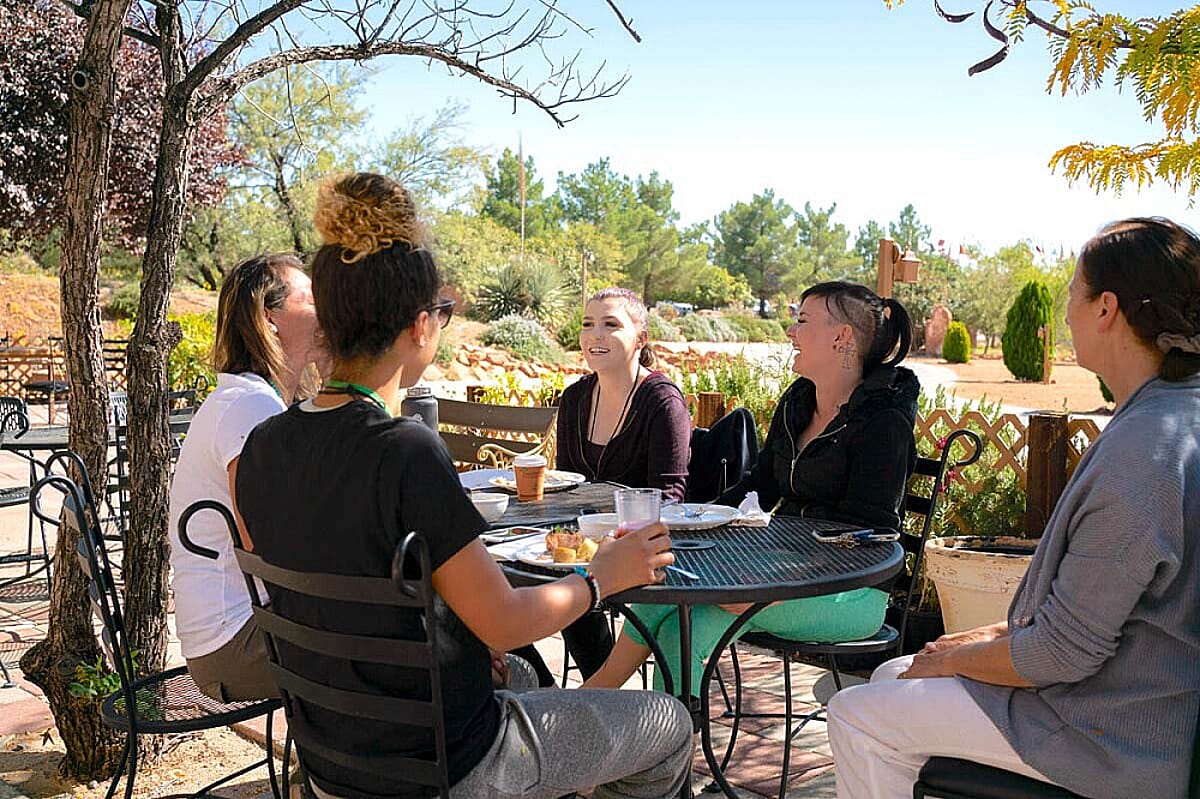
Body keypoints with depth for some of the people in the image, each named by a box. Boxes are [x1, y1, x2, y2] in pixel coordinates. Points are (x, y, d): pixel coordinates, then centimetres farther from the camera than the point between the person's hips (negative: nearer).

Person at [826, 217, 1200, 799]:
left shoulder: (1138, 457, -30)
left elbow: (1063, 654, -25)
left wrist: (957, 658, -8)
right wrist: (1005, 631, 11)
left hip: (1112, 742, -10)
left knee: (857, 717, -8)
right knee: (892, 678, 17)